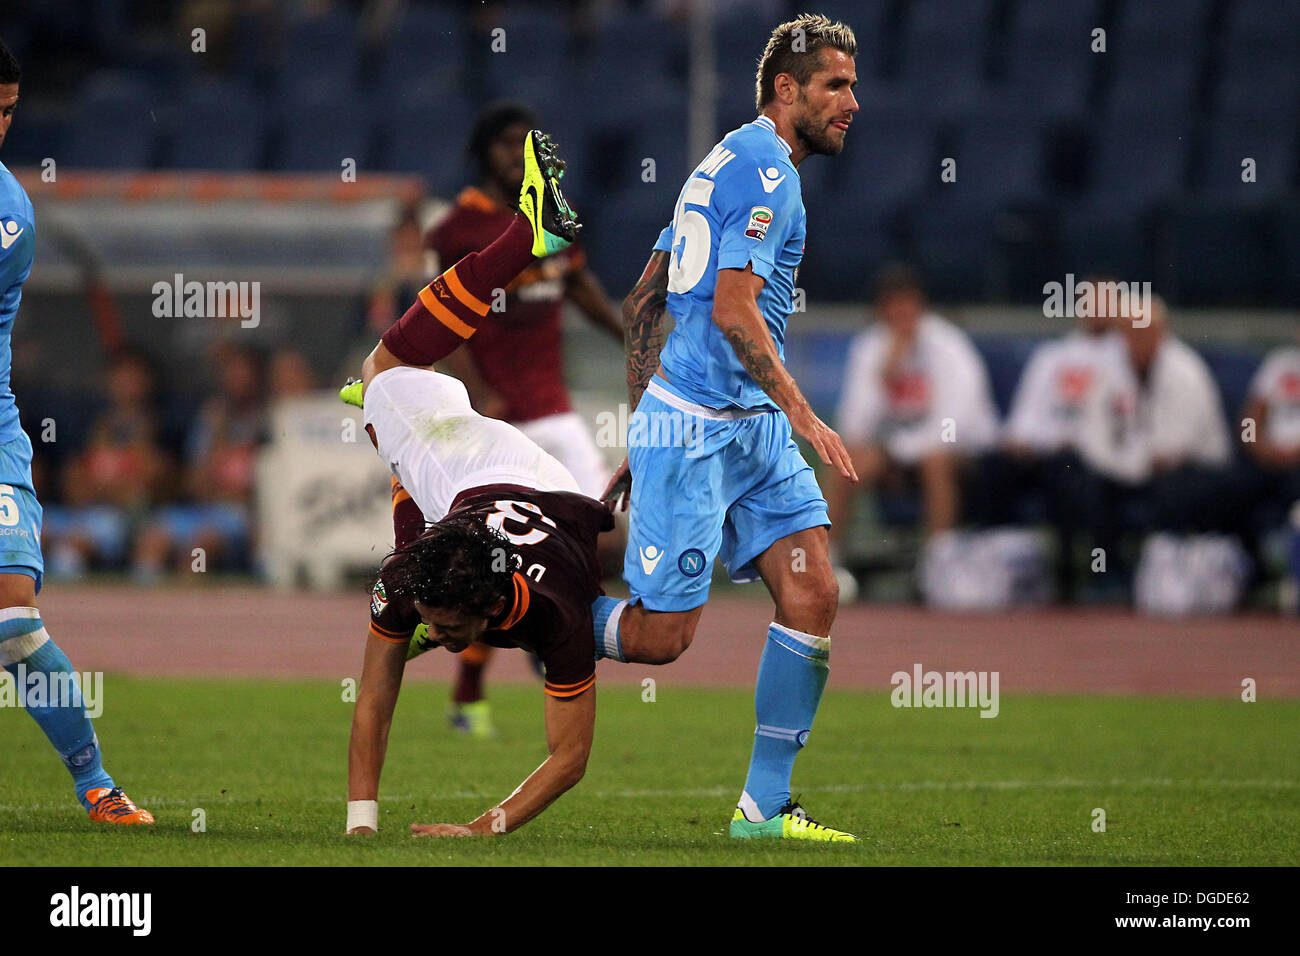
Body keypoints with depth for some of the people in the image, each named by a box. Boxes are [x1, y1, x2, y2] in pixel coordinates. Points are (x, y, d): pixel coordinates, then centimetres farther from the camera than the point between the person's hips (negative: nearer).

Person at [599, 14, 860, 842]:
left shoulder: (729, 165, 20)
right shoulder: (763, 168, -10)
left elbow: (642, 307, 22)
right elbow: (733, 309, -20)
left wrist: (642, 436, 23)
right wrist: (804, 416, -19)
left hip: (752, 428, 10)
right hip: (698, 425, -10)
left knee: (814, 594, -3)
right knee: (662, 637, -9)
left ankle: (764, 807, -2)